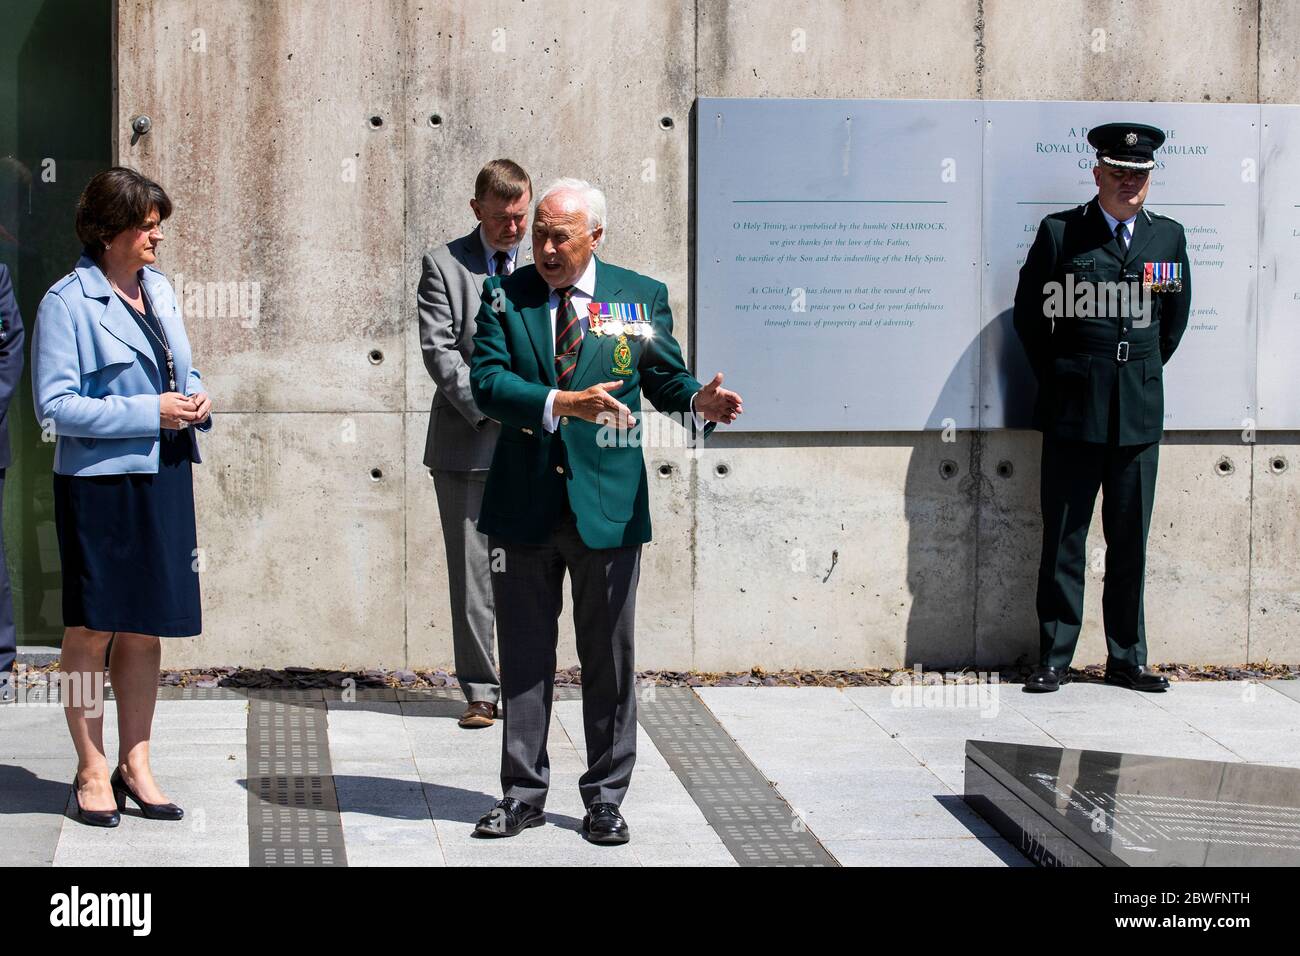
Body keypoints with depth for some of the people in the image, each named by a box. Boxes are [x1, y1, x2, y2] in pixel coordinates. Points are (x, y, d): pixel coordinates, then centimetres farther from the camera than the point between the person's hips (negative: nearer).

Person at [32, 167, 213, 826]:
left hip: (164, 479, 6)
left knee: (146, 628, 11)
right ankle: (92, 770, 14)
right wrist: (150, 412, -18)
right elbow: (54, 406, -14)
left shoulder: (158, 288, 11)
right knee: (92, 629, 3)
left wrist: (196, 400, 0)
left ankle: (134, 763, 21)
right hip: (99, 483, -6)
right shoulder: (67, 302, -10)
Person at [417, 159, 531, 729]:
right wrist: (489, 406, -13)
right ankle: (480, 691, 10)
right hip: (467, 442, -1)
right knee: (471, 574, 2)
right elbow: (438, 349, -4)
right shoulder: (444, 264, 4)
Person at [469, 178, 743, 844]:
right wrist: (561, 403, -24)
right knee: (523, 655, 9)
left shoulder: (641, 297, 3)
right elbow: (486, 380, -9)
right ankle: (523, 793, 20)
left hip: (608, 503, -1)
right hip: (524, 503, 1)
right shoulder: (504, 296, 2)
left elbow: (665, 377, 7)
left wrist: (699, 403, -16)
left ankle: (604, 798, 19)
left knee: (608, 656, 7)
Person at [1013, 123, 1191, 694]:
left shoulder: (1169, 237, 9)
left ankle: (1126, 660, 16)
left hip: (1140, 412, 3)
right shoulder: (1060, 233, -1)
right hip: (1074, 411, -3)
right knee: (1063, 540, 2)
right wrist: (1059, 380, 7)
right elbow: (1028, 316, 5)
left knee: (1130, 542, 8)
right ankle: (1055, 658, 9)